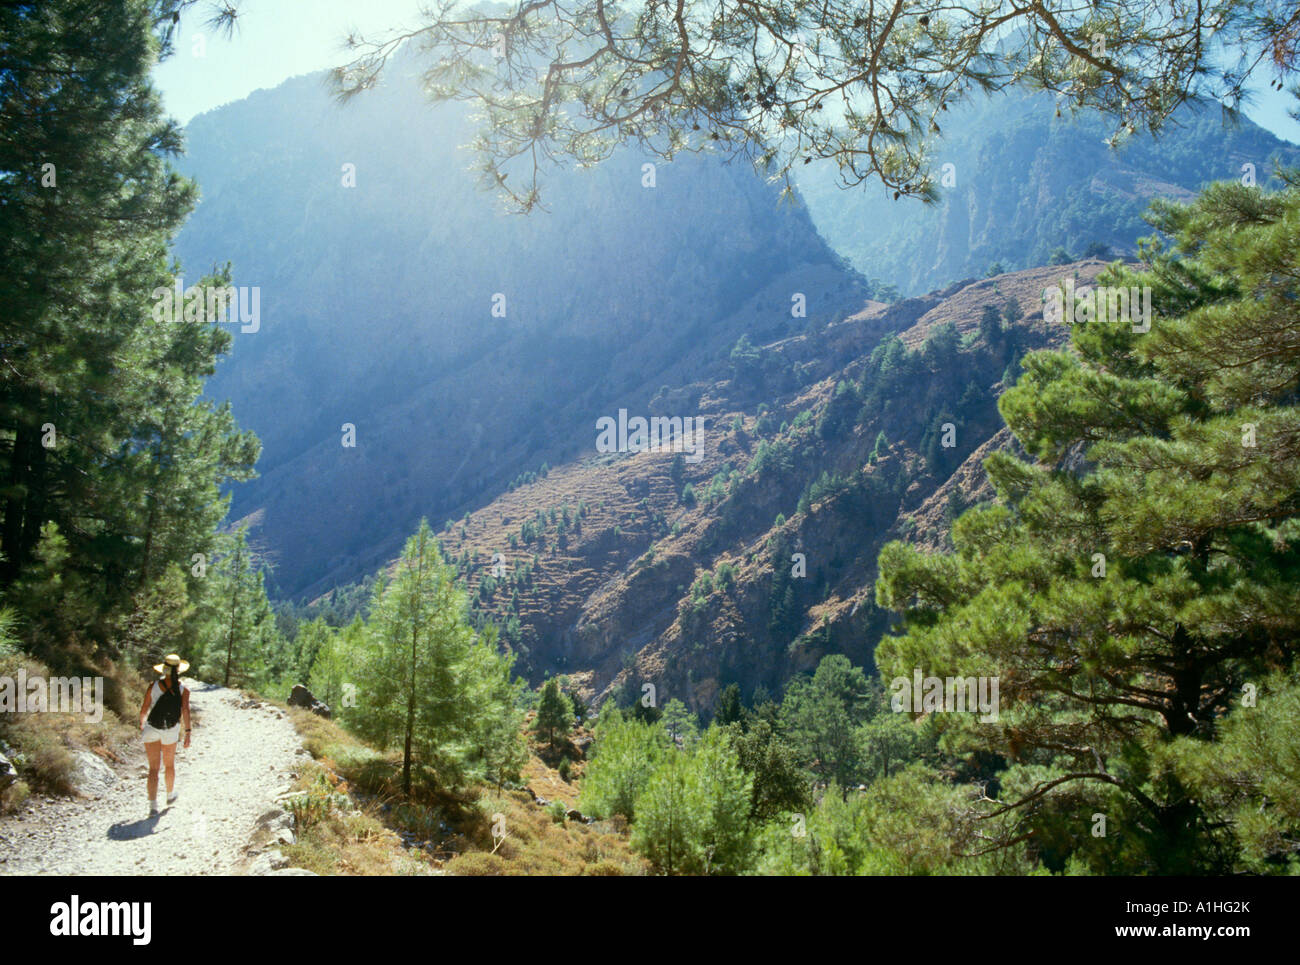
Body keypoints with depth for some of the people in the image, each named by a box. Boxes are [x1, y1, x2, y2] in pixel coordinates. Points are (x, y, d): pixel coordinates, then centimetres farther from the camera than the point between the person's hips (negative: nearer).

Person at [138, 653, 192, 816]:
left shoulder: (153, 686, -4)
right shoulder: (183, 690, -6)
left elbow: (144, 709, 2)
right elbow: (185, 710, -15)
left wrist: (142, 724, 20)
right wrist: (187, 732, -12)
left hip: (151, 729, 0)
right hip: (171, 731, 0)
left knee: (153, 768, 2)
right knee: (169, 765, 22)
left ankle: (153, 805, -8)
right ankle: (170, 796, 41)